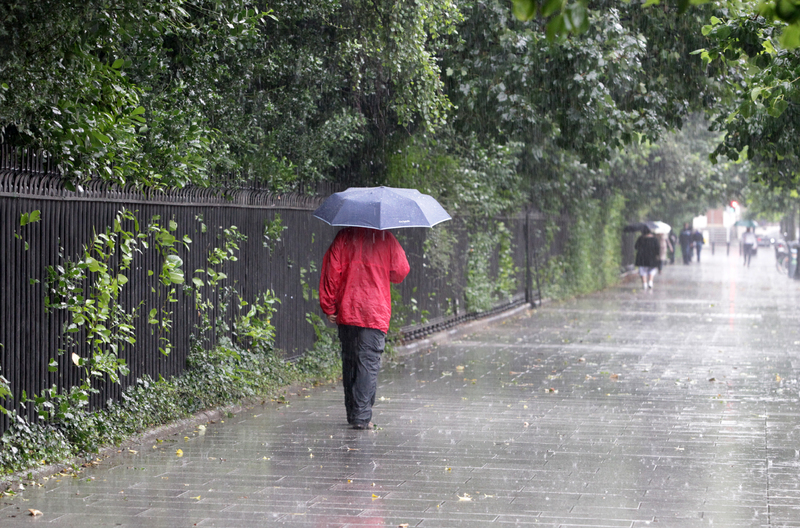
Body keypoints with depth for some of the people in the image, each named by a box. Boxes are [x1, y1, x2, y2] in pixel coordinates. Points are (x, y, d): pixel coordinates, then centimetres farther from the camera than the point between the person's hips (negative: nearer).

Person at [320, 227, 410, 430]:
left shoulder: (344, 237, 2)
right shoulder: (385, 239, -2)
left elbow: (331, 269, -2)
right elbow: (400, 271, 0)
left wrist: (328, 307, 3)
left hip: (346, 313, 3)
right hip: (375, 314, -3)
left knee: (350, 362, 14)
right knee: (369, 363, -4)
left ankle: (352, 413, 20)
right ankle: (362, 417, -12)